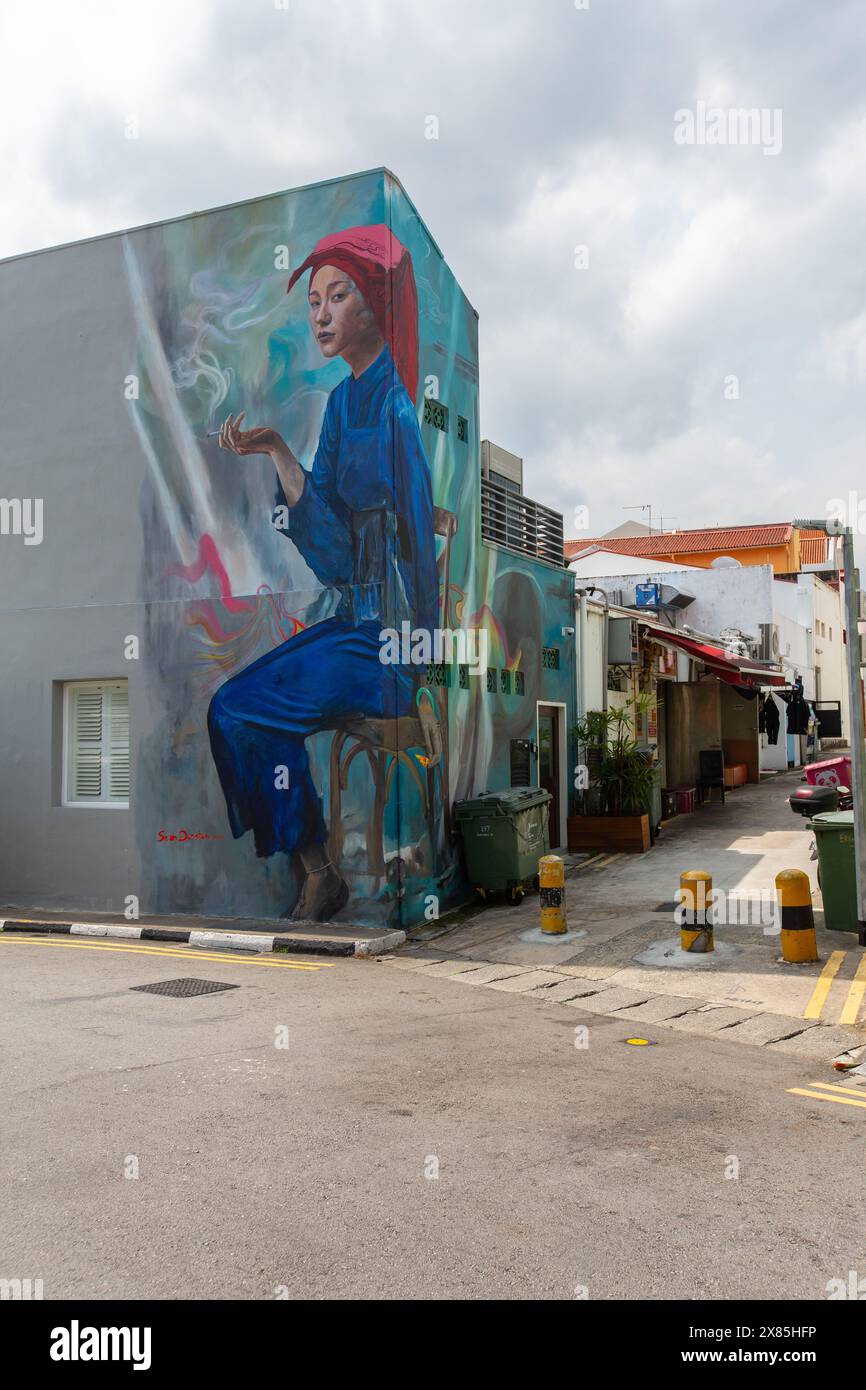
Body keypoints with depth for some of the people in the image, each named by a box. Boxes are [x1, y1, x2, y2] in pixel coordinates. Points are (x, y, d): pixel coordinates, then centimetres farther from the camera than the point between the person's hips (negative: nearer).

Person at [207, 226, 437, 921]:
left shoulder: (401, 400, -12)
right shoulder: (344, 400, 13)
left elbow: (418, 531, -13)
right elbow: (327, 530, 6)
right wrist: (275, 448, -4)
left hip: (399, 626, -8)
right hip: (356, 614, 8)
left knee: (244, 710, -14)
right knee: (234, 706, -1)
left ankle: (321, 876, 4)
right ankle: (315, 877, 6)